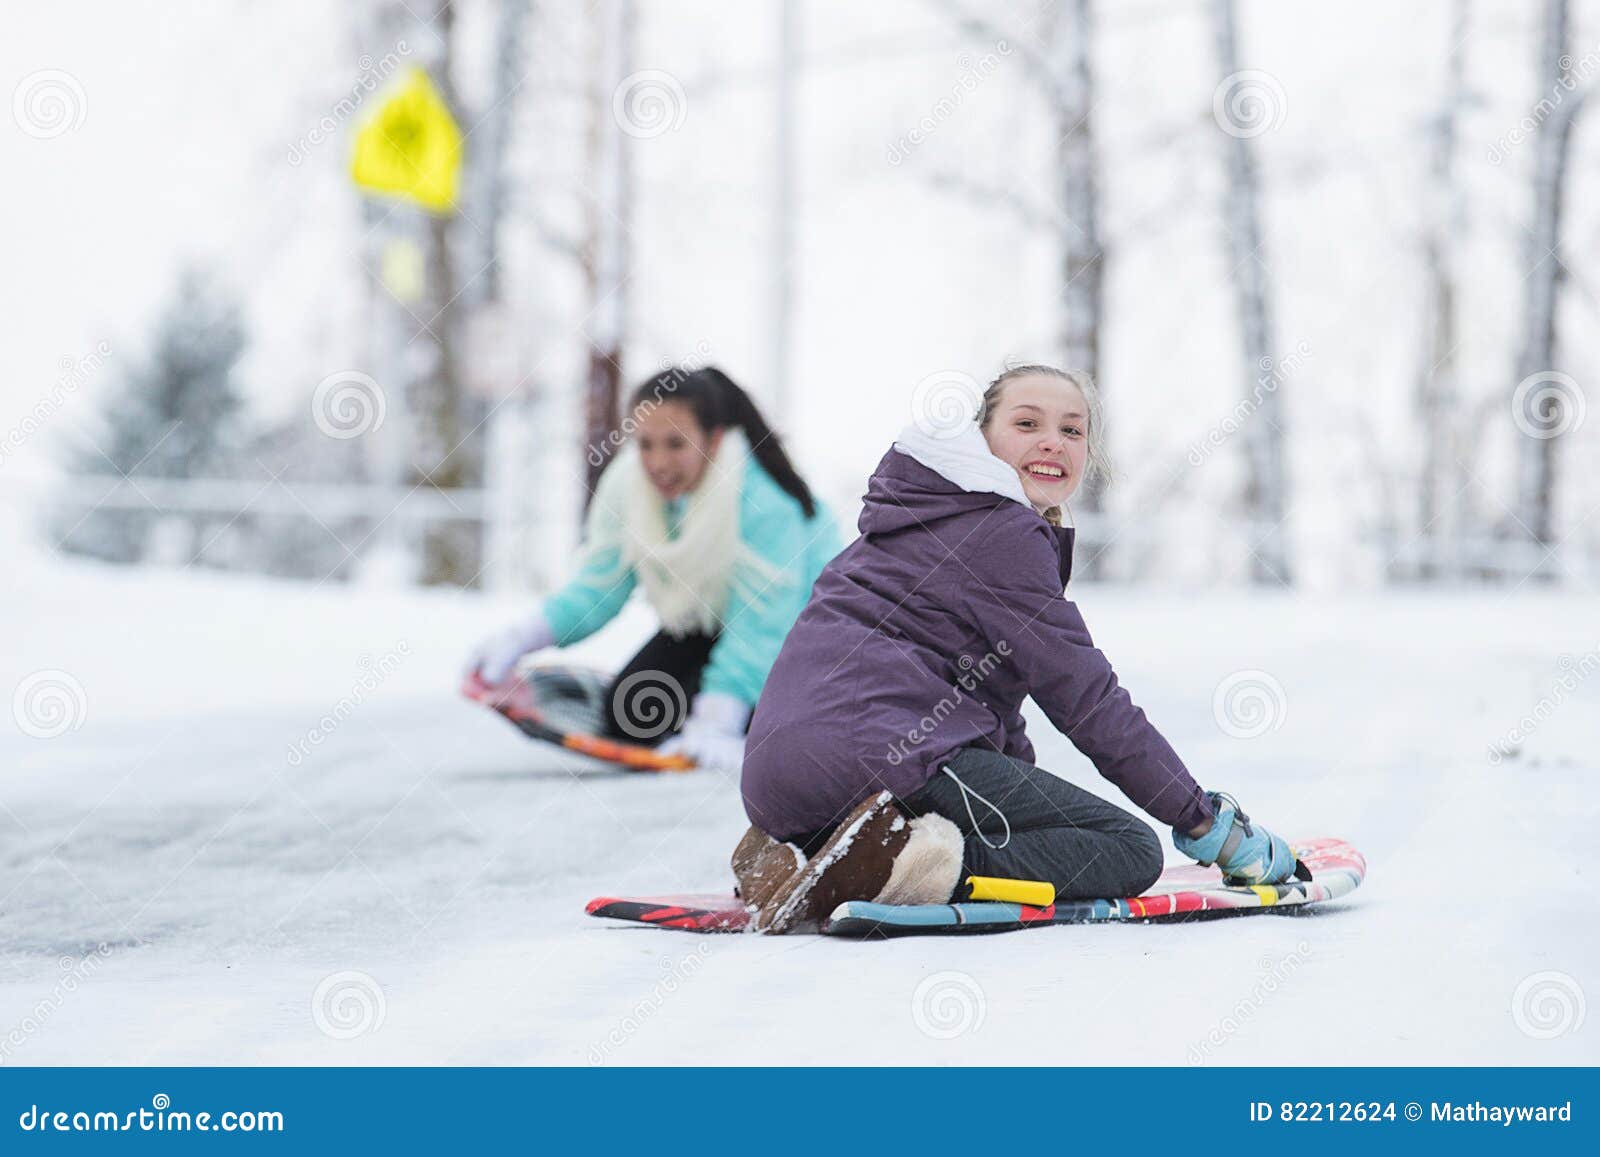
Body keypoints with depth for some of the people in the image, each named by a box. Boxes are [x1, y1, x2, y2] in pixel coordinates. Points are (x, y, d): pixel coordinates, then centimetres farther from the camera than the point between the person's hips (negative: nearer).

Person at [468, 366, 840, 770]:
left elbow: (760, 625, -36)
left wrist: (716, 725, -43)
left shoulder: (766, 500, -37)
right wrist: (520, 638, -33)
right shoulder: (626, 486, -21)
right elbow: (599, 587, -16)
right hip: (704, 618, 5)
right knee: (624, 715, -8)